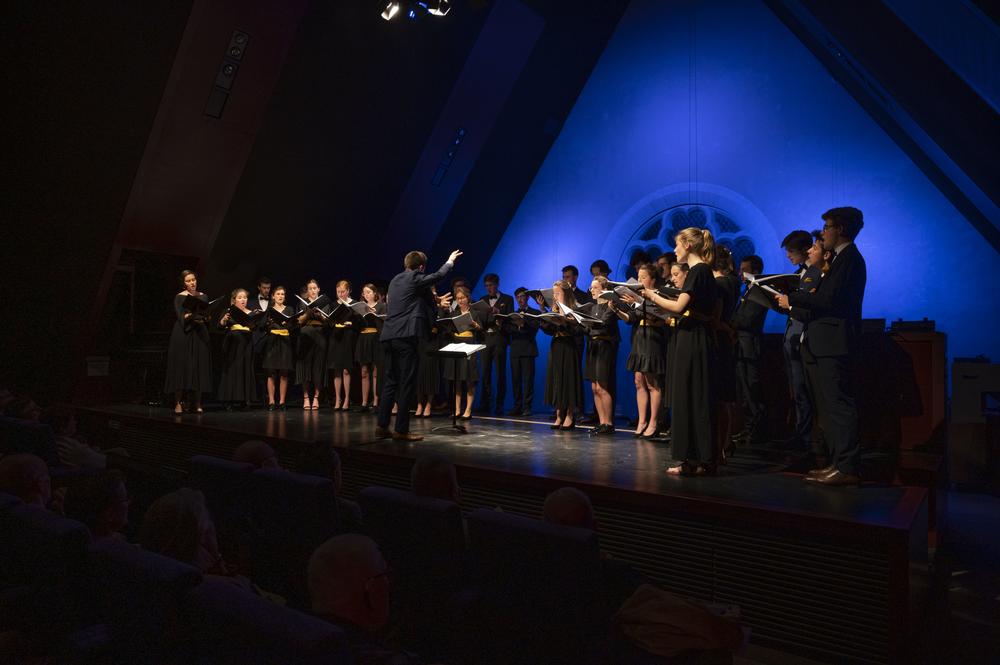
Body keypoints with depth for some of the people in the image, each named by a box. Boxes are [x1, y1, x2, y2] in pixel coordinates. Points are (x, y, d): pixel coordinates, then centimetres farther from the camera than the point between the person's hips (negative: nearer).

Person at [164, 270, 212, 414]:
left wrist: (204, 318, -13)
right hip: (183, 334, -3)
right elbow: (181, 316, -10)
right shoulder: (179, 297, 2)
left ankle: (197, 403, 4)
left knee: (199, 367, 0)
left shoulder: (203, 297, 13)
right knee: (181, 366, -5)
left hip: (200, 334, 3)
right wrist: (190, 316, -30)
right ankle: (178, 402, -2)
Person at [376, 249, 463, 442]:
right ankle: (401, 430, -2)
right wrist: (450, 261, 28)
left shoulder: (395, 280, 19)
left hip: (388, 336, 8)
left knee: (390, 381, 12)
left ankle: (382, 426, 13)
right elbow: (438, 276, 8)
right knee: (406, 383, -3)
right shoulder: (415, 279, -3)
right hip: (406, 336, -8)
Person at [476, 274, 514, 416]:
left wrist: (499, 314, -19)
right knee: (485, 371, 0)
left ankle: (499, 405, 2)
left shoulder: (507, 299, 8)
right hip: (485, 338, 3)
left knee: (500, 372, -2)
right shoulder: (482, 300, 18)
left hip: (499, 338, -3)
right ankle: (484, 404, 4)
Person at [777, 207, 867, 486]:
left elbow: (830, 300, -20)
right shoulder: (842, 257, 20)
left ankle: (848, 468, -4)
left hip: (834, 343, -11)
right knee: (829, 405, 13)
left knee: (839, 404, -8)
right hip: (828, 344, 11)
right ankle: (839, 462, 19)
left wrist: (793, 299, -11)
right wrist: (794, 300, 8)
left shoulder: (849, 258, -11)